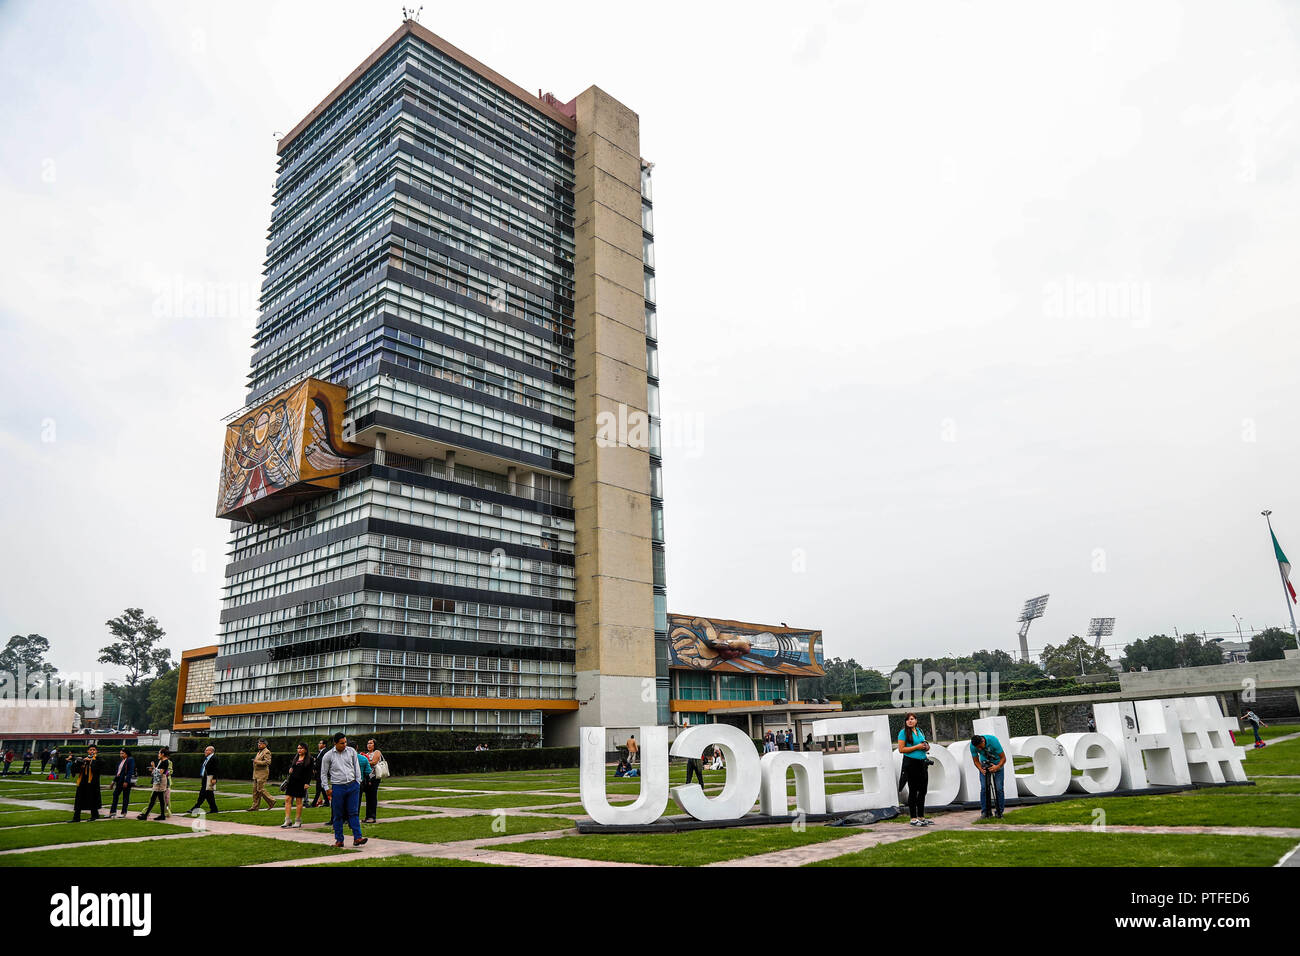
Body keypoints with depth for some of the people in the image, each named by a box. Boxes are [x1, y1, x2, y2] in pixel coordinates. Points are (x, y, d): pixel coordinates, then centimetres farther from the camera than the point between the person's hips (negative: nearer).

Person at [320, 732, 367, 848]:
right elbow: (323, 773, 6)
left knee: (353, 813, -2)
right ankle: (339, 840, 14)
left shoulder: (351, 751, 5)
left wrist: (358, 782, 7)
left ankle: (357, 838, -5)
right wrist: (327, 788, 1)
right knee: (338, 815, 4)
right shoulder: (328, 755, -1)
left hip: (353, 786, 1)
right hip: (337, 787, -1)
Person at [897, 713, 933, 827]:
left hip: (922, 762, 7)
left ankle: (921, 817, 21)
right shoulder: (903, 732, -6)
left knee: (923, 790, 10)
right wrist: (917, 747, -16)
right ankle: (914, 819, 3)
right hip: (911, 763, -7)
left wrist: (926, 747, 3)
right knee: (913, 791, -2)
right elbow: (901, 749, -12)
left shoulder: (920, 731, 14)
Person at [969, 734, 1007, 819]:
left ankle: (999, 812, 3)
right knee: (984, 788, -8)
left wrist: (997, 767, -41)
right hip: (984, 764, 2)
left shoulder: (993, 741, -34)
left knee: (999, 788, -8)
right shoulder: (972, 746, -25)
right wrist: (981, 769, -30)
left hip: (997, 764, -2)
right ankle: (985, 812, -1)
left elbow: (1003, 758, -25)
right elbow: (976, 761, -11)